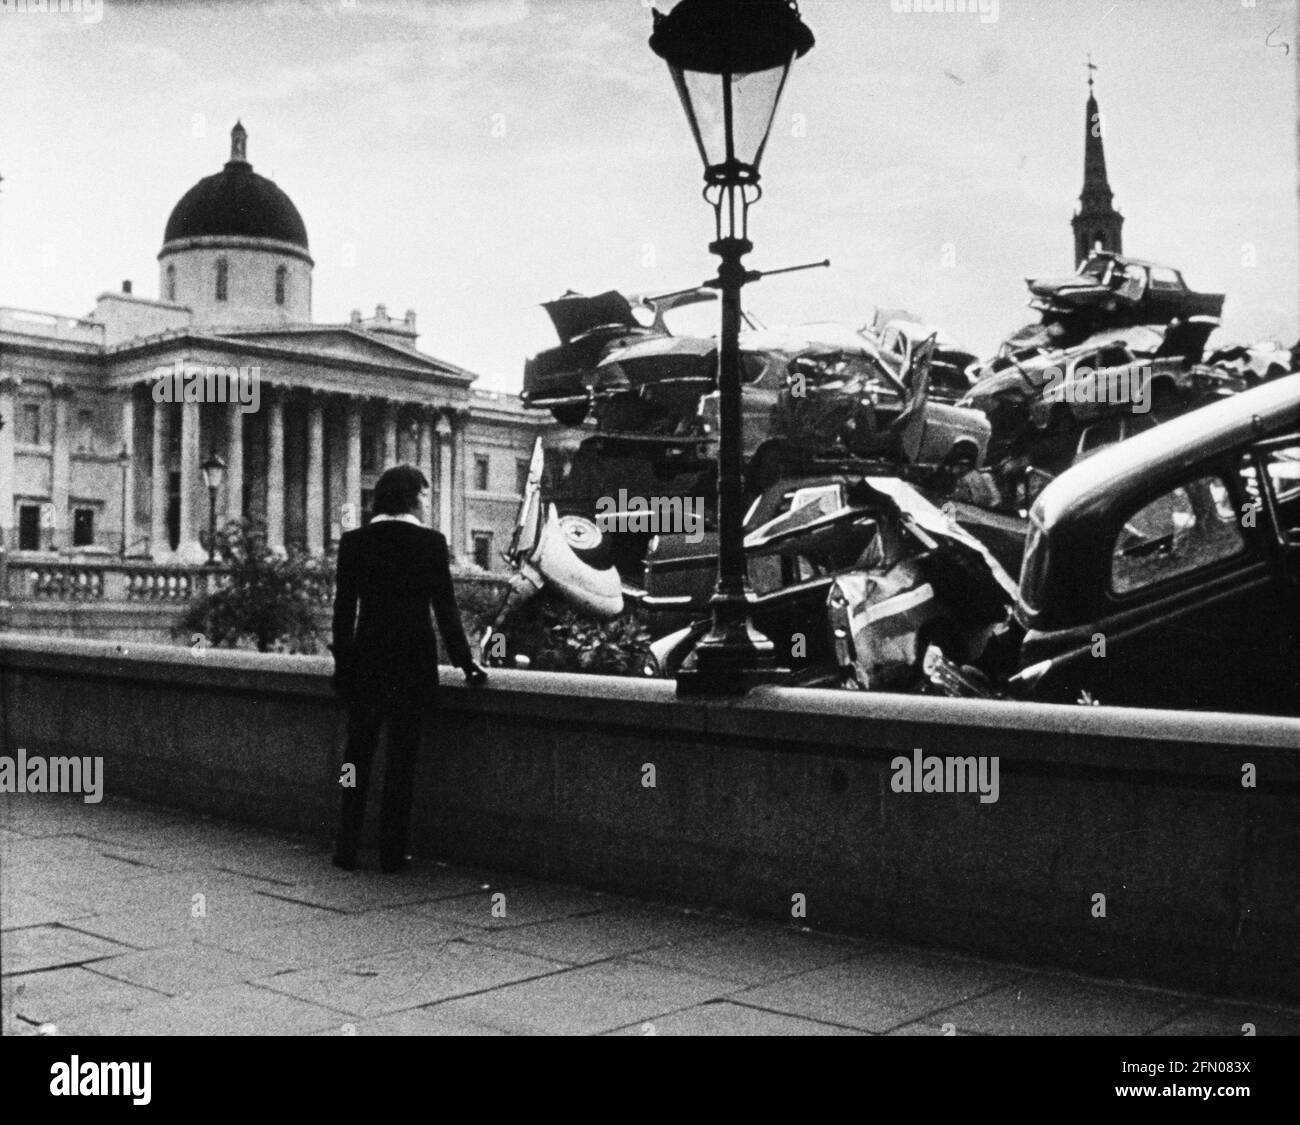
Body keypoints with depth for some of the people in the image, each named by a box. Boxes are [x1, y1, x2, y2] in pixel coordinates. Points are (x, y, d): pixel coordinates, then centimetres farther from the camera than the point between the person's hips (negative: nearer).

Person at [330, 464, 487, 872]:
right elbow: (445, 608, -5)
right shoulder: (430, 542, -6)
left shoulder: (354, 542, -1)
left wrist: (342, 665, 6)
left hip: (366, 663, 2)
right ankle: (392, 853, 8)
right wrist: (465, 662, 3)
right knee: (402, 759, 5)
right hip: (414, 665, -2)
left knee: (358, 757, 11)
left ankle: (347, 850, 14)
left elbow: (344, 608, 0)